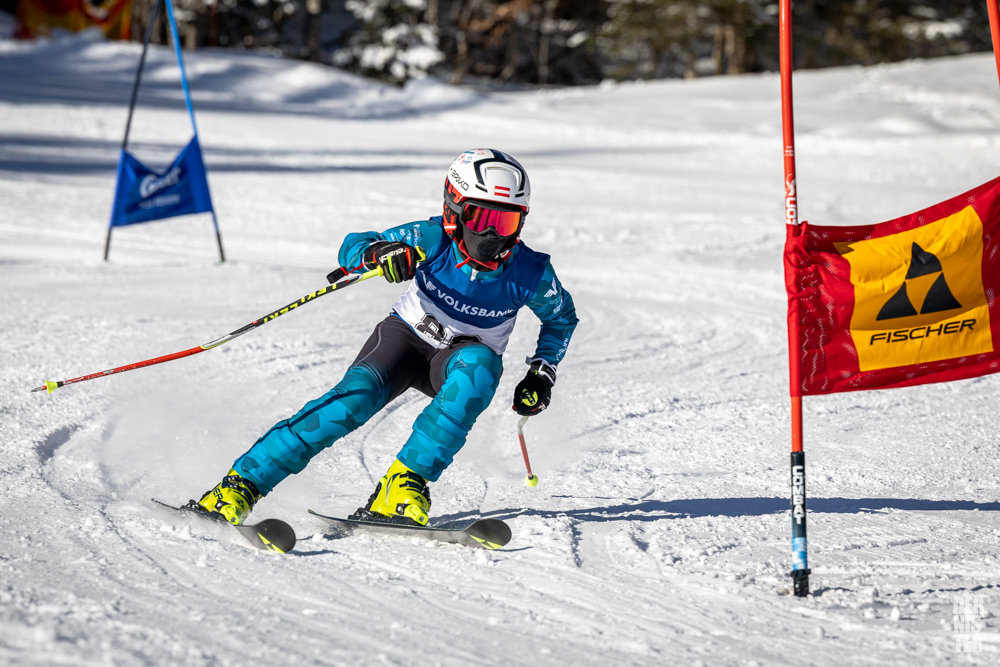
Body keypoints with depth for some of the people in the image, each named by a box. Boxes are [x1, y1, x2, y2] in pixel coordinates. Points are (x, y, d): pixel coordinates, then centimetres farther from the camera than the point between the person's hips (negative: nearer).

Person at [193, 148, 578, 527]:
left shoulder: (531, 275, -19)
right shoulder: (432, 239, -22)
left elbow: (561, 319, 3)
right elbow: (352, 246, -16)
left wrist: (542, 374, -7)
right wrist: (377, 255, -39)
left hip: (458, 359, 1)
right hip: (406, 337, -1)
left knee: (480, 365, -36)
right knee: (359, 394, -30)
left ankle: (407, 481, -36)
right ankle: (241, 485, -30)